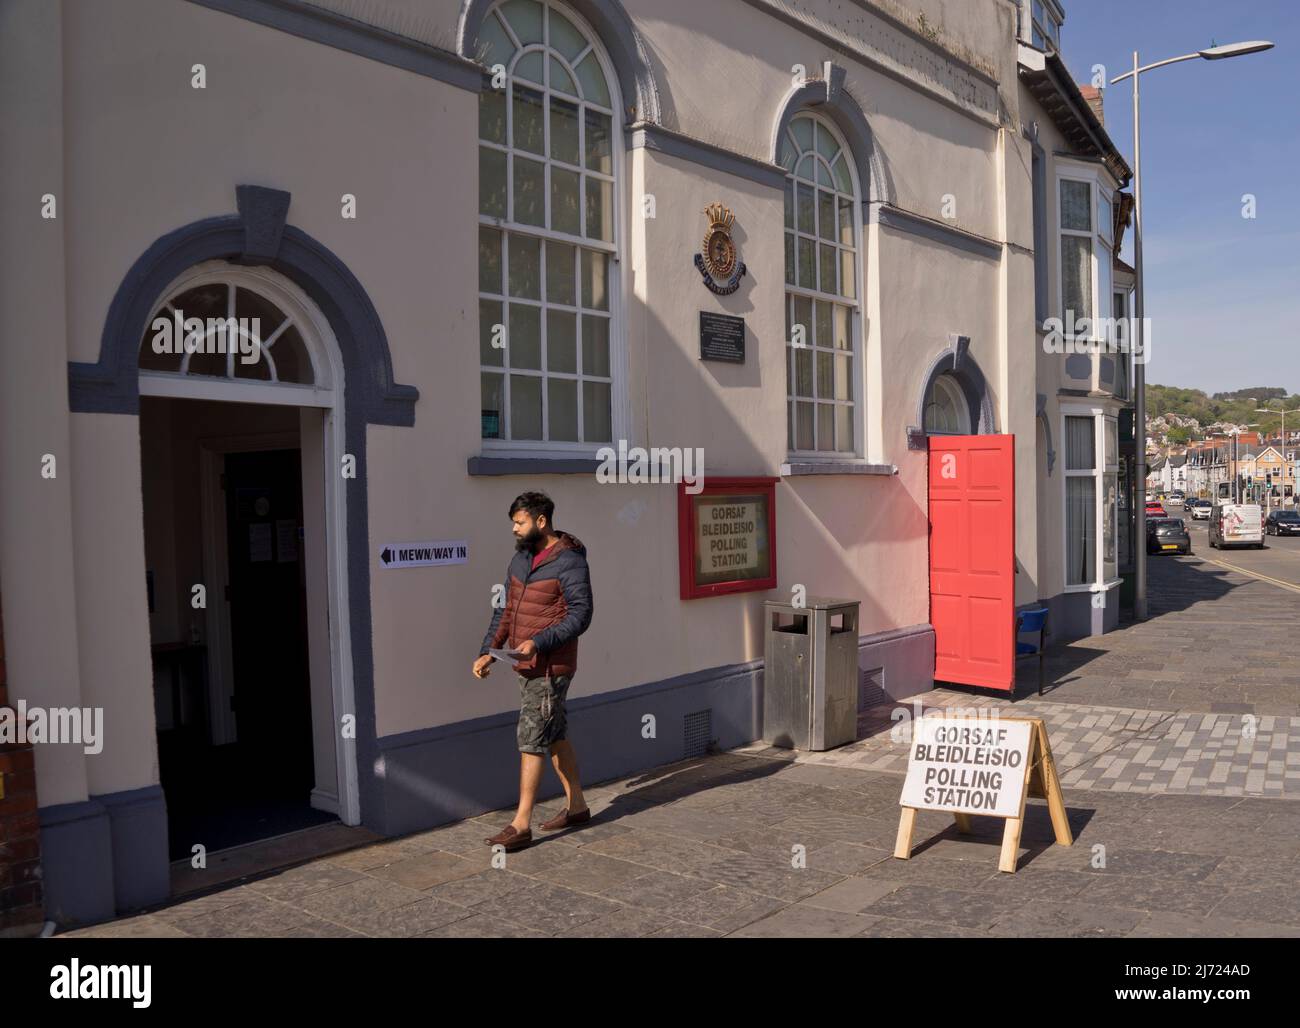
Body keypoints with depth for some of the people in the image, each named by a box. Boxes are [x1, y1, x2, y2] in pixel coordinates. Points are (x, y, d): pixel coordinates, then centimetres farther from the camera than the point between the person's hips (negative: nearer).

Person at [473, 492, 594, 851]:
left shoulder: (569, 562, -15)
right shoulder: (520, 559, 11)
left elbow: (581, 614, -19)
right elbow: (505, 611, 15)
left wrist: (539, 642, -28)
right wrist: (488, 652, 7)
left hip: (550, 667, -8)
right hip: (527, 665, 8)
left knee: (531, 739, -7)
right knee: (555, 734, 16)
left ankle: (521, 824, -1)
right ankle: (576, 805, 28)